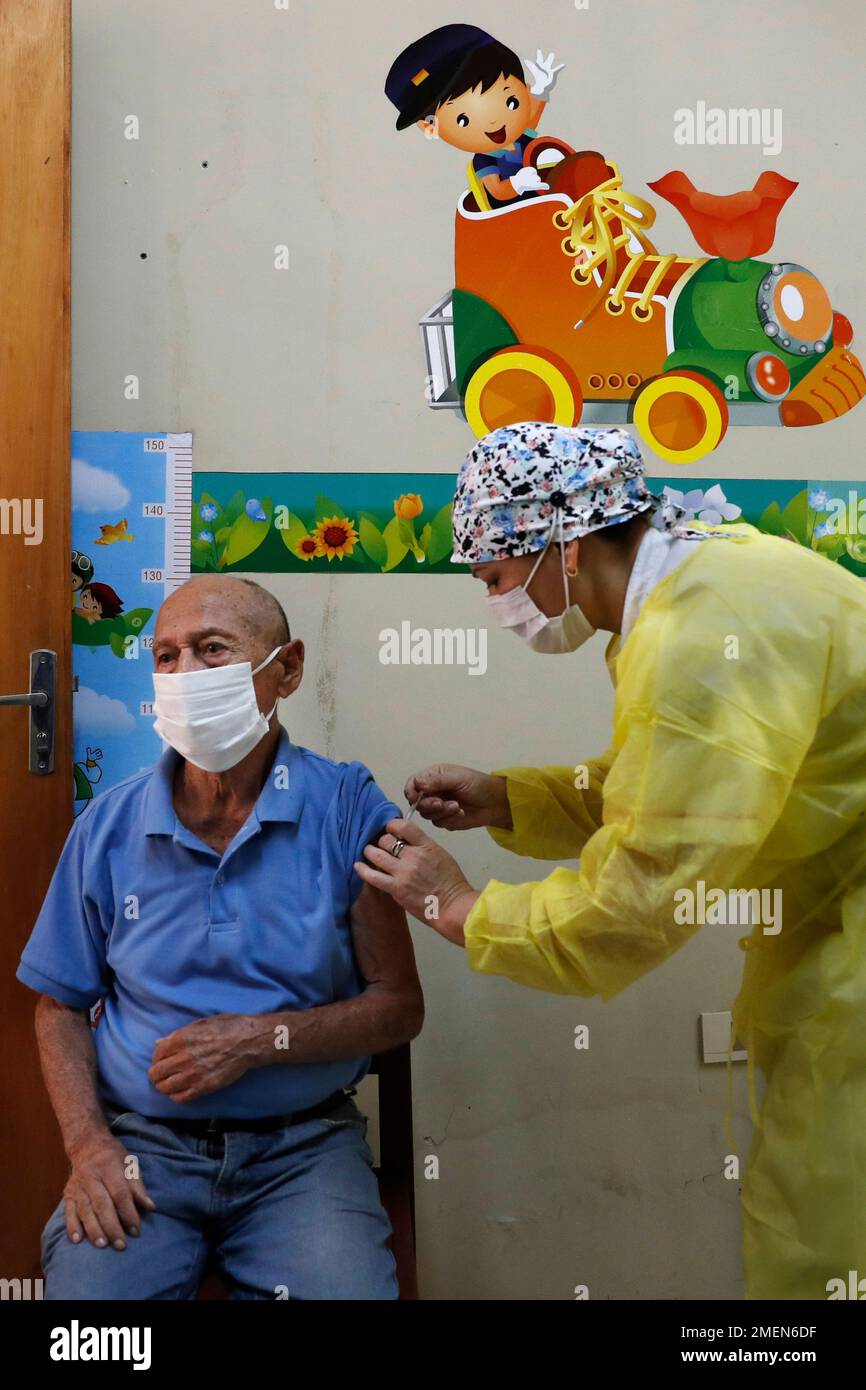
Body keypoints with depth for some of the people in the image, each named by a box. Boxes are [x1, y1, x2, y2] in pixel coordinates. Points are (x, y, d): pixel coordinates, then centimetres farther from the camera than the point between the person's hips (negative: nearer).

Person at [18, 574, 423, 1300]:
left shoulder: (347, 807, -6)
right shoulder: (108, 827, 1)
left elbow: (398, 1007, -3)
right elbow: (61, 1006, 10)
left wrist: (259, 1038, -15)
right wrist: (88, 1143, -5)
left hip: (305, 1147, -1)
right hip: (140, 1144, 1)